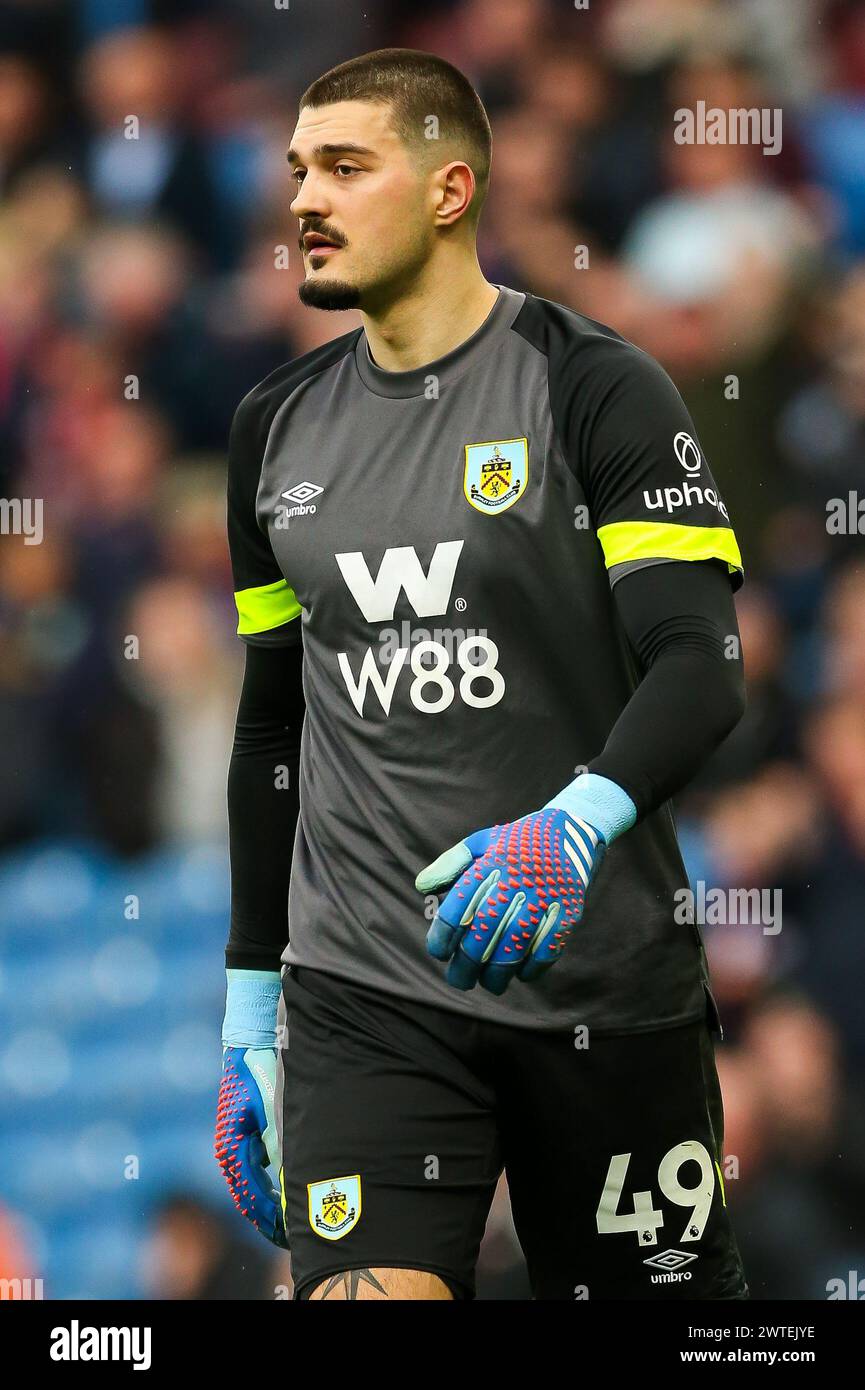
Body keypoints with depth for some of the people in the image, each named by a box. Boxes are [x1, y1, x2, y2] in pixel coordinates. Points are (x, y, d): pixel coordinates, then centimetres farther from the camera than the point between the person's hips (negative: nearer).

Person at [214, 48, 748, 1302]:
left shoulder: (595, 389, -5)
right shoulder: (279, 425, 12)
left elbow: (701, 667, -14)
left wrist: (575, 826, -34)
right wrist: (248, 1004, 17)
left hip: (604, 985, -3)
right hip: (361, 995, 3)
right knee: (365, 1292, -17)